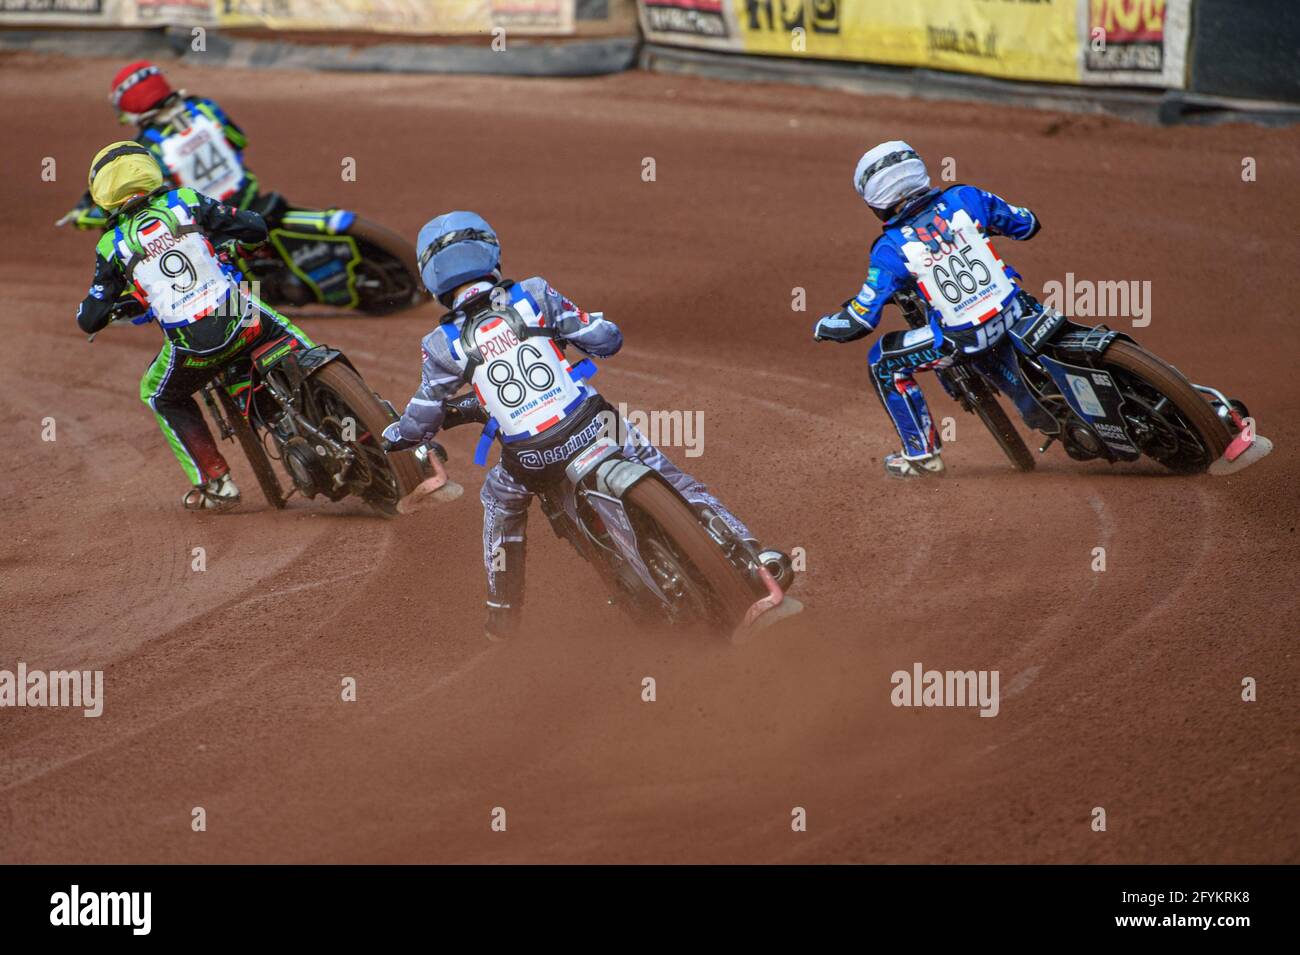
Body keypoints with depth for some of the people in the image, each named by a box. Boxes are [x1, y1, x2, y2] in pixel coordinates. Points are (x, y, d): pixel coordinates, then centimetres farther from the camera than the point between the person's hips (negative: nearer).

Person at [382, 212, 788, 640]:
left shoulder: (443, 345, -2)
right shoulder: (534, 295, -4)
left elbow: (421, 423, 6)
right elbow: (606, 339, 0)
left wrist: (394, 434, 29)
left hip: (528, 459, 1)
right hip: (591, 426, -1)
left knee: (500, 502, 32)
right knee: (671, 482, 14)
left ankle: (503, 613, 34)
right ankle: (750, 552, 5)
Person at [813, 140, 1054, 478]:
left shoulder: (891, 249, -10)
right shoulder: (964, 199, -2)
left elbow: (860, 320, -8)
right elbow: (1028, 224, 11)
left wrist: (822, 326, 13)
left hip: (961, 341, -5)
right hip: (1014, 313, 5)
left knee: (883, 363, 17)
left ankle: (922, 453, 22)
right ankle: (1039, 406, 38)